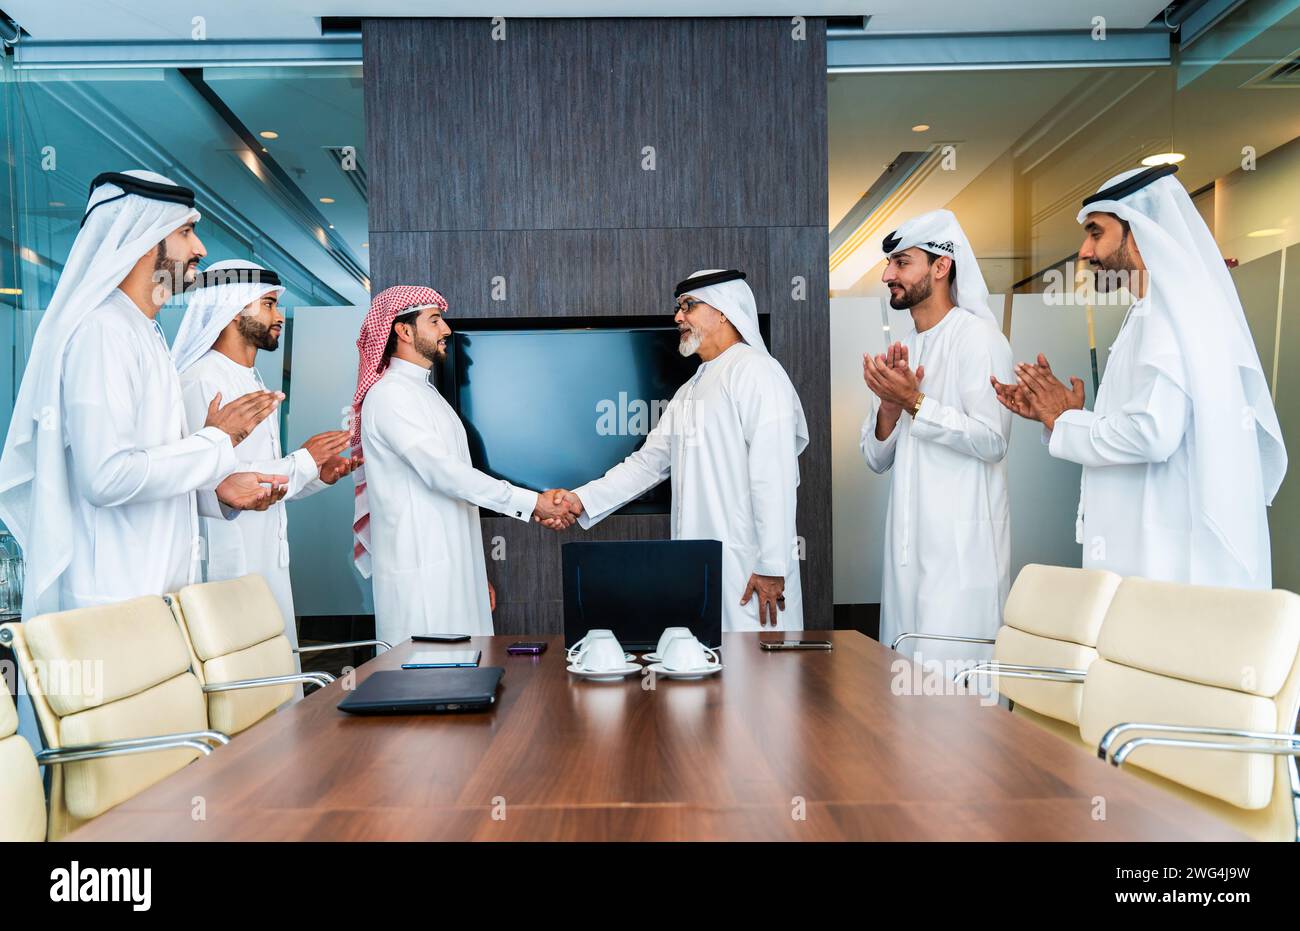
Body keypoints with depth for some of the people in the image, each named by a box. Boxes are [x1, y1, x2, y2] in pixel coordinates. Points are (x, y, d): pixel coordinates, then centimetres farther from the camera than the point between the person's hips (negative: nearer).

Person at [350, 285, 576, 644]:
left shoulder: (424, 392, 19)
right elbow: (441, 472, -20)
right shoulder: (390, 395, -10)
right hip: (420, 571, -8)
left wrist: (476, 572, 19)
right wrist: (530, 502, -21)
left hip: (452, 568, 9)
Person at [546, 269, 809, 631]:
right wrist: (582, 499, 5)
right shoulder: (690, 390, 19)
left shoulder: (755, 371, -8)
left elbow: (773, 474, -16)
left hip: (751, 571, -8)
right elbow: (648, 461, 17)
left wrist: (772, 566, -19)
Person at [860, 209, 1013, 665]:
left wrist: (914, 402, -16)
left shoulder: (978, 337, -6)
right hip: (907, 541, 7)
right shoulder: (902, 349, 16)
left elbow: (992, 440, -16)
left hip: (963, 543, -7)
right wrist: (889, 406, -5)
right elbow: (876, 458, 13)